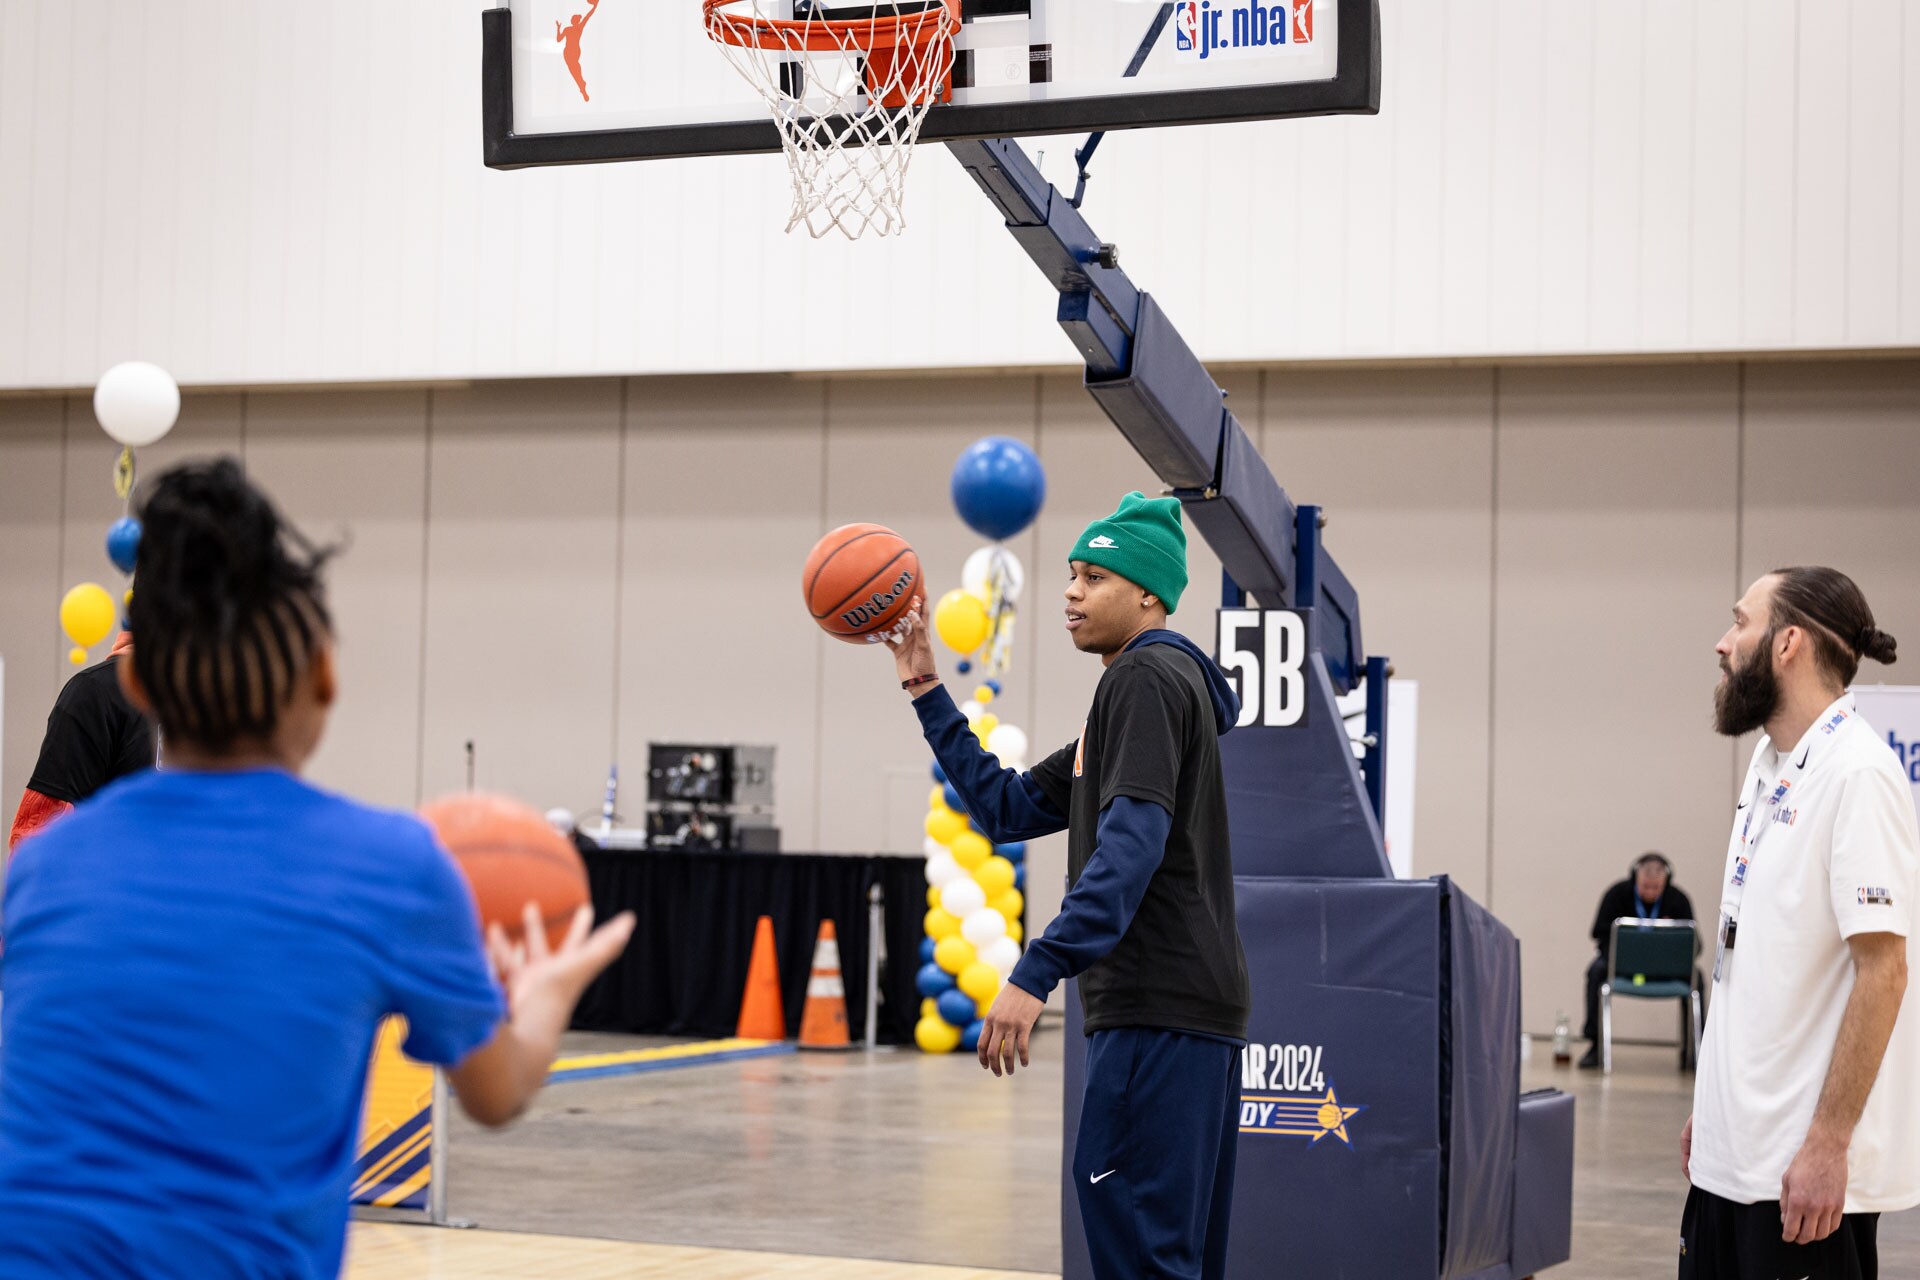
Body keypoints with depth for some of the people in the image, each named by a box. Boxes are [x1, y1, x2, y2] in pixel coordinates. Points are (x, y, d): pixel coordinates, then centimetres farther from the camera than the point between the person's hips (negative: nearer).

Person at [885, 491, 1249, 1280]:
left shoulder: (1146, 677, -7)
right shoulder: (1146, 686, 24)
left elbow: (1132, 841, -21)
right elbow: (1004, 807, 24)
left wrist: (1036, 974, -28)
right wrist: (926, 693, 20)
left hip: (1159, 1012, -10)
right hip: (1188, 1010, 10)